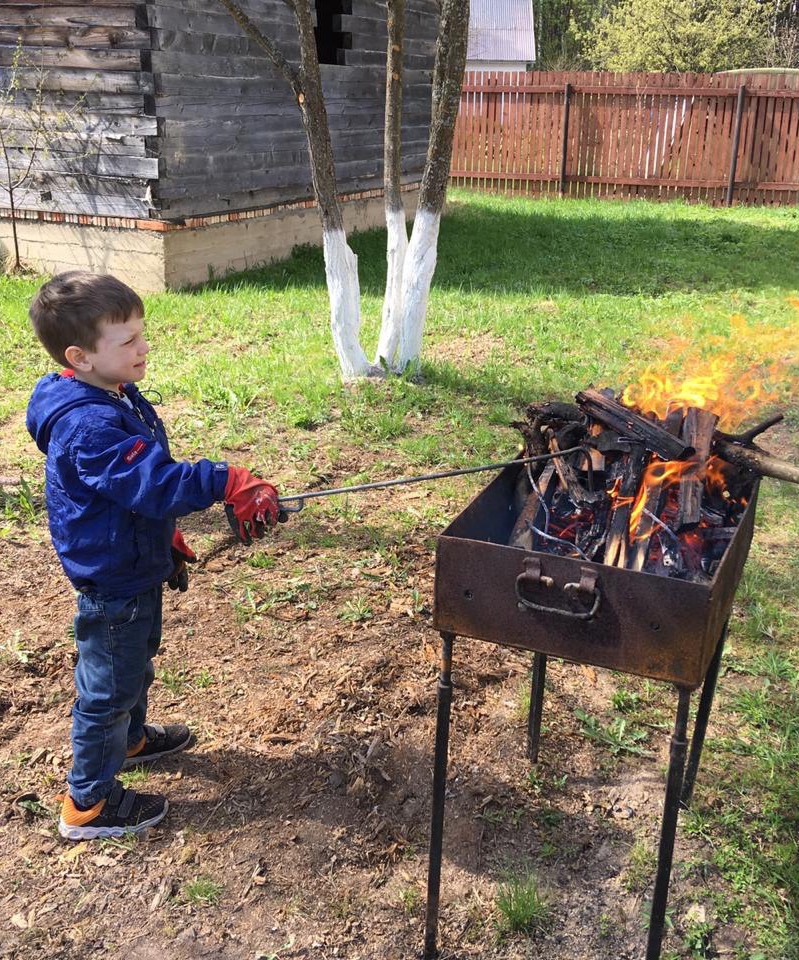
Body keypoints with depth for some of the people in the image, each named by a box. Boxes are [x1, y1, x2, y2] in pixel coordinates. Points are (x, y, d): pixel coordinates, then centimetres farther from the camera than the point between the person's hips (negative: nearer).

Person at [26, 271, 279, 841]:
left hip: (135, 566, 10)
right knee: (108, 686, 6)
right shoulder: (88, 426, -32)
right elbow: (153, 483, -42)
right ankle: (89, 805, 23)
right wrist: (228, 484, -46)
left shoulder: (117, 398, 2)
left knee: (136, 662, 29)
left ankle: (130, 739, 54)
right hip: (112, 580, -10)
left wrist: (168, 539, 20)